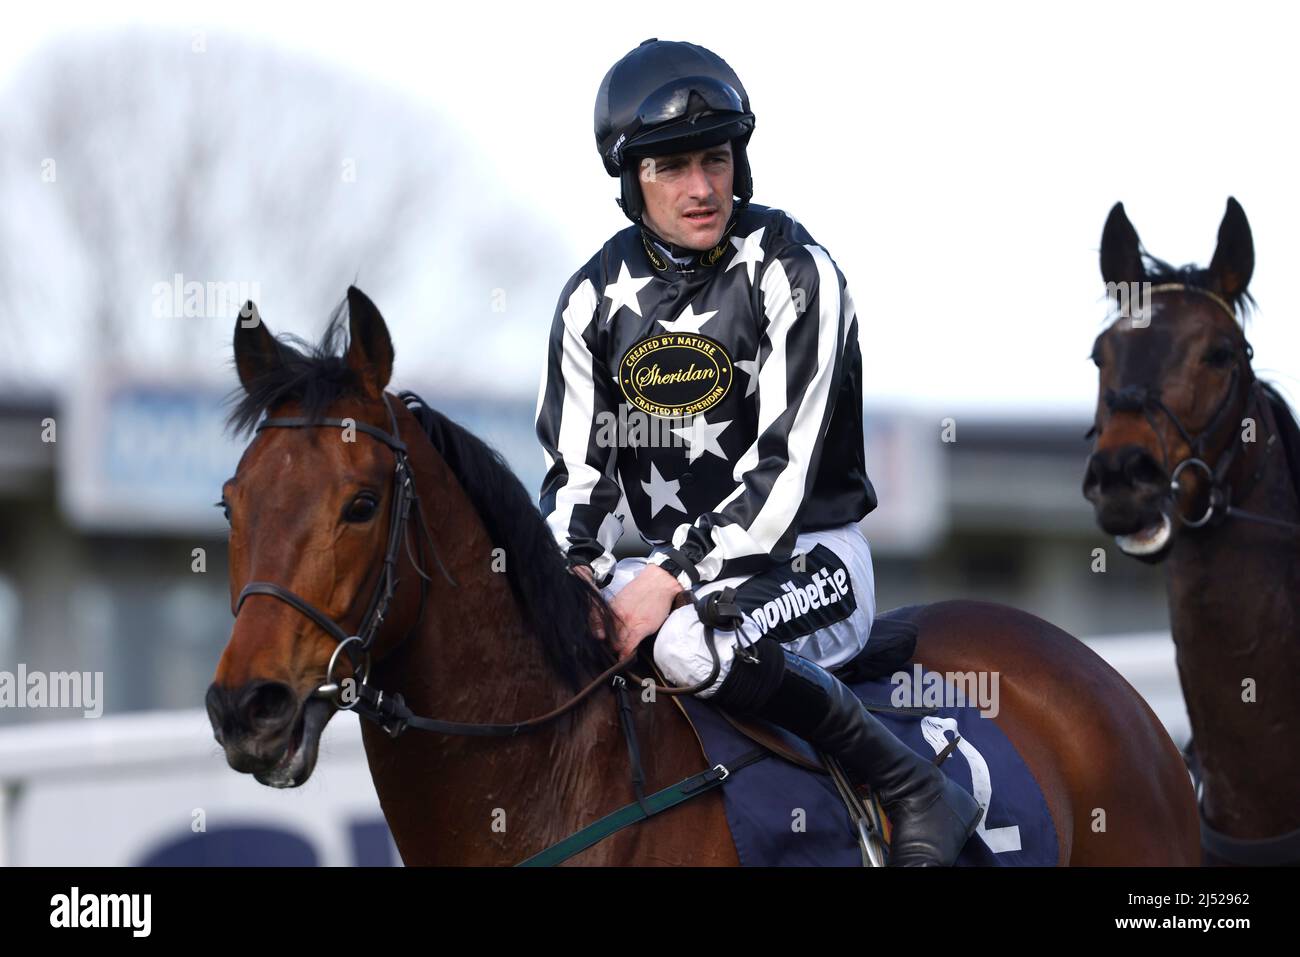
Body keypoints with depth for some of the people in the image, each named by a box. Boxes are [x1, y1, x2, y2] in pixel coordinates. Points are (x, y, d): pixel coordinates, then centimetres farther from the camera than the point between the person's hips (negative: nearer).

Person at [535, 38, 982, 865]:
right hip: (671, 567, 6)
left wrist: (676, 577, -27)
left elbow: (785, 464, -19)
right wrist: (576, 567, -16)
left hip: (807, 557, -6)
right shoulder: (598, 298, 5)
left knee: (692, 644, -38)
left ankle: (917, 793, -25)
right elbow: (577, 465, 6)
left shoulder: (793, 274, -12)